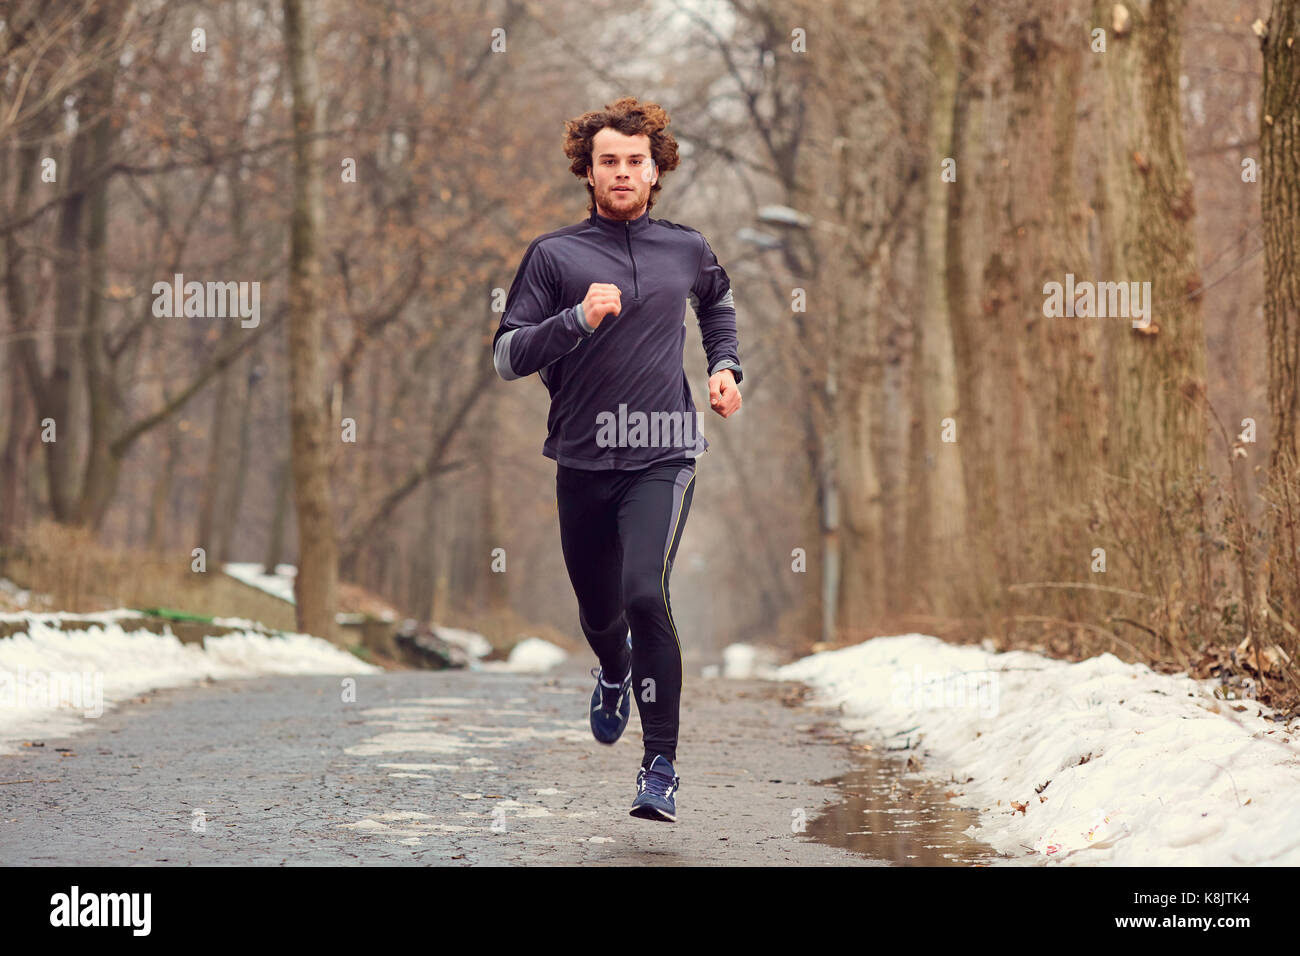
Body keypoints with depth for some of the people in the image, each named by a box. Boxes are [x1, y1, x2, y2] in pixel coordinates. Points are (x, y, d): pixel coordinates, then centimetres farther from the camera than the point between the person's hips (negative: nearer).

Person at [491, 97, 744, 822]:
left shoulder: (687, 250, 7)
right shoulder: (555, 256, 0)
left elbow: (719, 302, 30)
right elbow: (508, 356, -6)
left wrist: (726, 366, 14)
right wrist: (578, 319, -19)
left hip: (663, 456, -1)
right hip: (584, 461, 1)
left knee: (645, 592, -22)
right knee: (599, 612, 15)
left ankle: (662, 763, -15)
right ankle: (615, 676, 53)